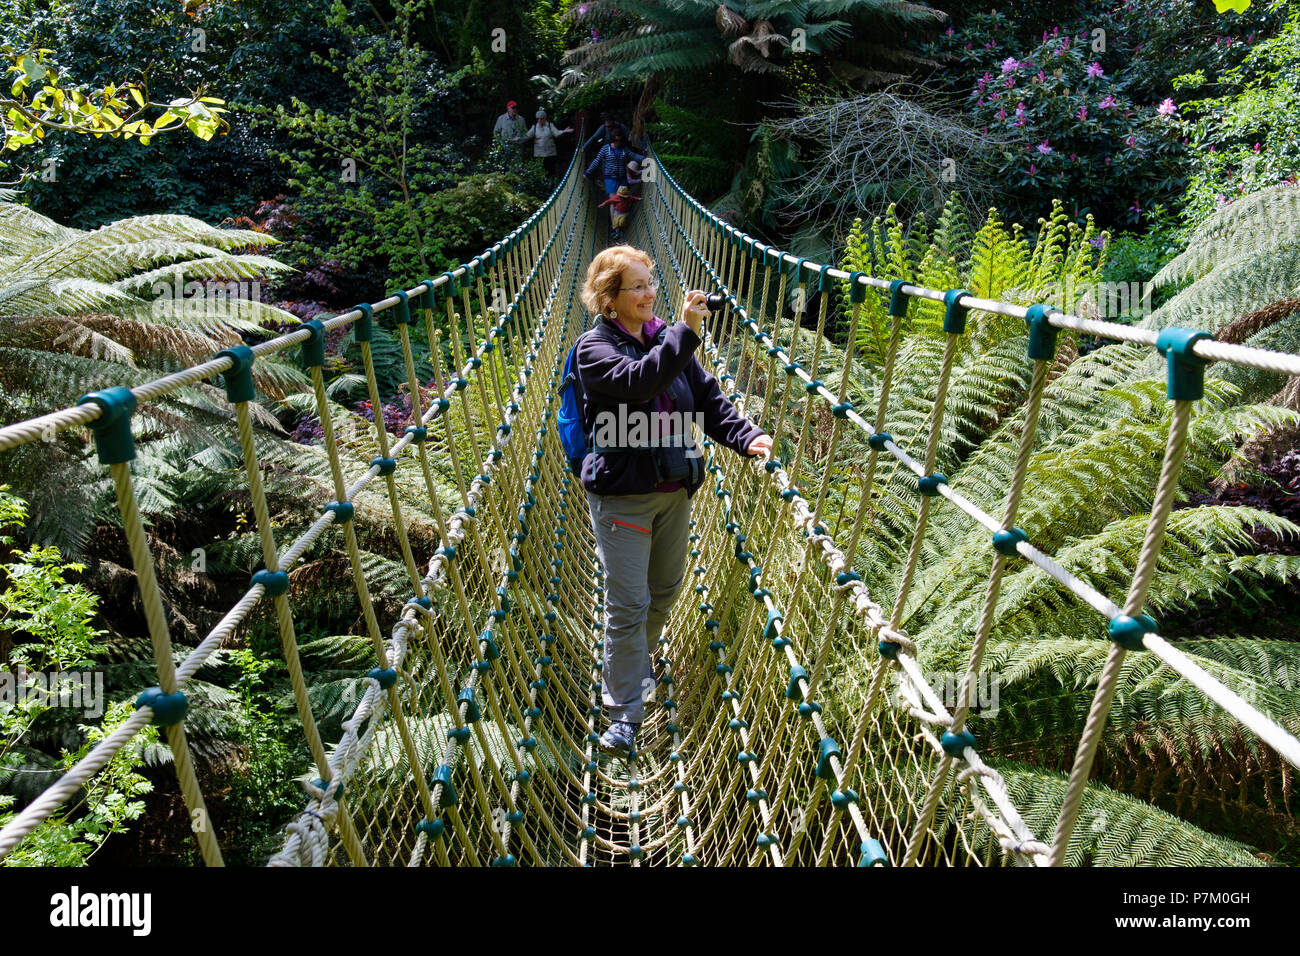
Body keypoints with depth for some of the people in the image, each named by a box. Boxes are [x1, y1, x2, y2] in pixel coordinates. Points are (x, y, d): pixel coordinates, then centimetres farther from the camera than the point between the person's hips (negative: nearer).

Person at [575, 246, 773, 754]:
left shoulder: (668, 338, 6)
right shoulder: (595, 347, -10)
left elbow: (708, 397, 5)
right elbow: (638, 382, -29)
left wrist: (746, 436, -10)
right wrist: (686, 330, -31)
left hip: (676, 489, 6)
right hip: (623, 495, -6)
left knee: (664, 592, 19)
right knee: (629, 604, -3)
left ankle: (628, 666, 44)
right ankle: (625, 713, 11)